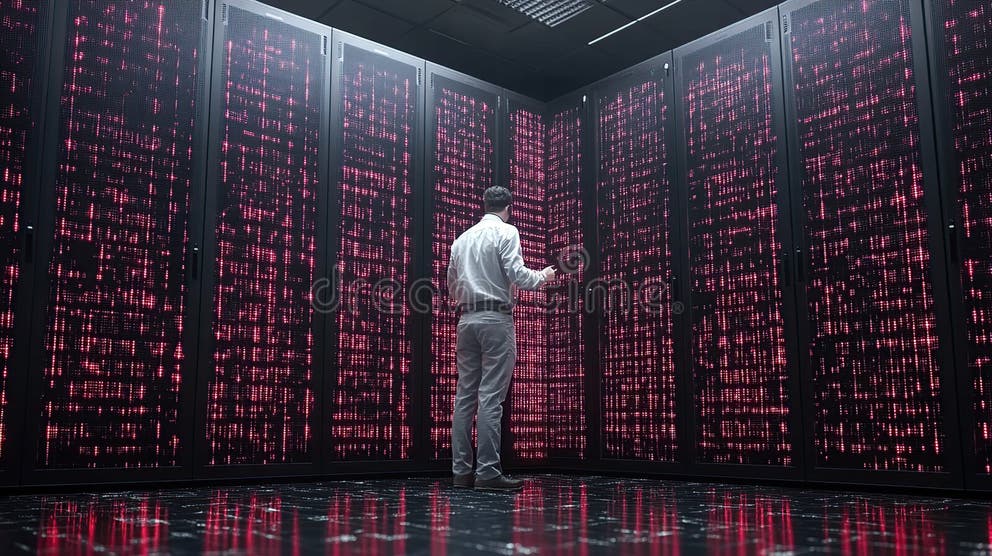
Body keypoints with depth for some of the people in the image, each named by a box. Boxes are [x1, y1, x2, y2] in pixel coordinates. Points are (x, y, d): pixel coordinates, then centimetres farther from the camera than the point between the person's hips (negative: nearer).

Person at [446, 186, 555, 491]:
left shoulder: (462, 238, 15)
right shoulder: (506, 232, -2)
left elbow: (452, 285, 19)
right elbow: (517, 274, -12)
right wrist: (543, 276, 6)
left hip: (467, 318, 6)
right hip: (496, 318, -6)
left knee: (465, 395, 6)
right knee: (491, 396, -7)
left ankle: (461, 471, 7)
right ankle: (488, 472, -9)